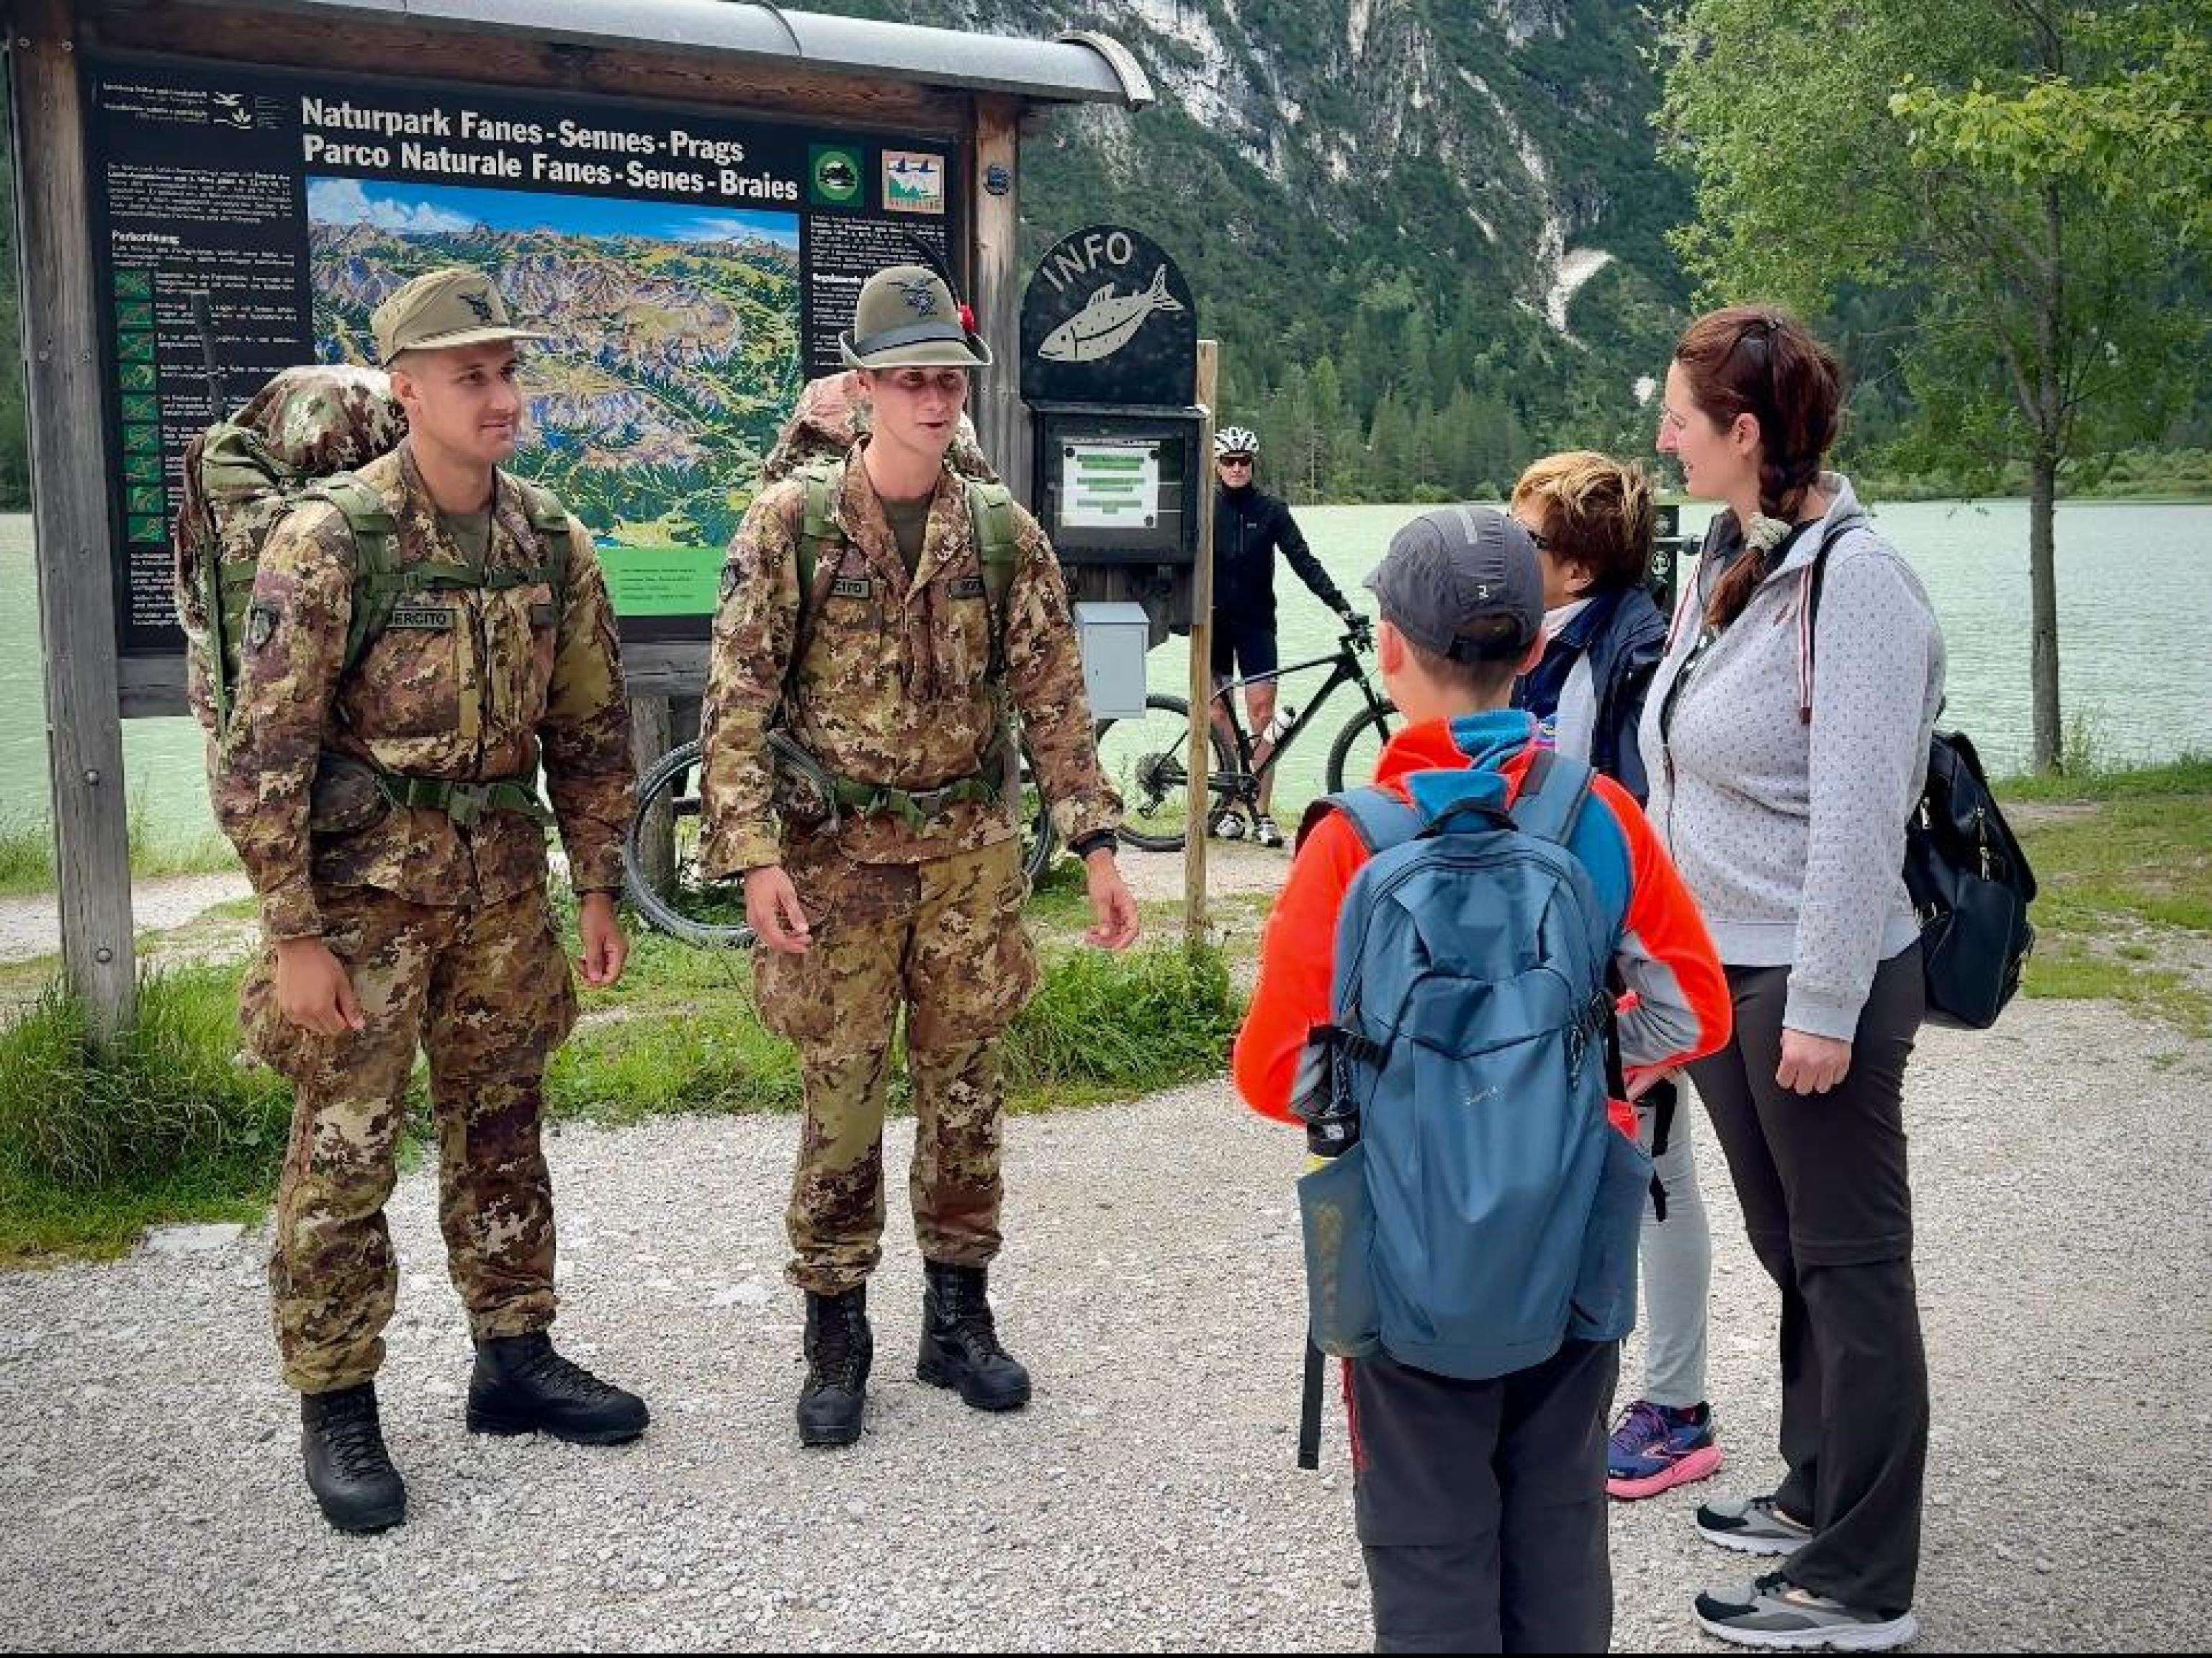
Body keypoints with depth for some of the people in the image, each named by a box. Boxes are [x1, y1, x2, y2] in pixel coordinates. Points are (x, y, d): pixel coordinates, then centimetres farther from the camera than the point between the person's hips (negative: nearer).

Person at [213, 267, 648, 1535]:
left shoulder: (551, 540, 2)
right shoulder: (329, 542, -13)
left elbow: (590, 727, 10)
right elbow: (264, 751, -14)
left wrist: (600, 887, 9)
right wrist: (295, 936, -15)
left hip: (503, 881, 5)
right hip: (365, 882, -5)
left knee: (502, 1130, 14)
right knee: (344, 1153, 1)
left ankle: (515, 1361, 29)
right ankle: (338, 1409, 15)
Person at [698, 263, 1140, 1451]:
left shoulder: (1004, 535, 4)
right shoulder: (791, 522, -5)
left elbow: (1052, 699, 6)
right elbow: (737, 702, -7)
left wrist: (1096, 846, 1)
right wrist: (756, 857, -15)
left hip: (971, 853, 3)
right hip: (837, 855, -3)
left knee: (964, 1089, 10)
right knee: (842, 1099, 3)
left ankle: (957, 1318, 25)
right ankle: (836, 1334, 18)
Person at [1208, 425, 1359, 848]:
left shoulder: (1270, 509, -1)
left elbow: (1303, 560, -4)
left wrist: (1340, 605, -14)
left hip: (1255, 622, -1)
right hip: (1213, 621, 1)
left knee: (1262, 709, -7)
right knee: (1217, 712, 2)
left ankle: (1262, 813, -3)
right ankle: (1230, 807, 11)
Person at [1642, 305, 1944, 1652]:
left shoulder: (1853, 581, -18)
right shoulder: (1732, 558, 9)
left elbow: (1858, 819, -21)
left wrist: (1824, 1005, -20)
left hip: (1813, 982, -9)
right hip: (1723, 969, 9)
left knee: (1851, 1264, 2)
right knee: (1790, 1248, 19)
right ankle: (1820, 1493, 36)